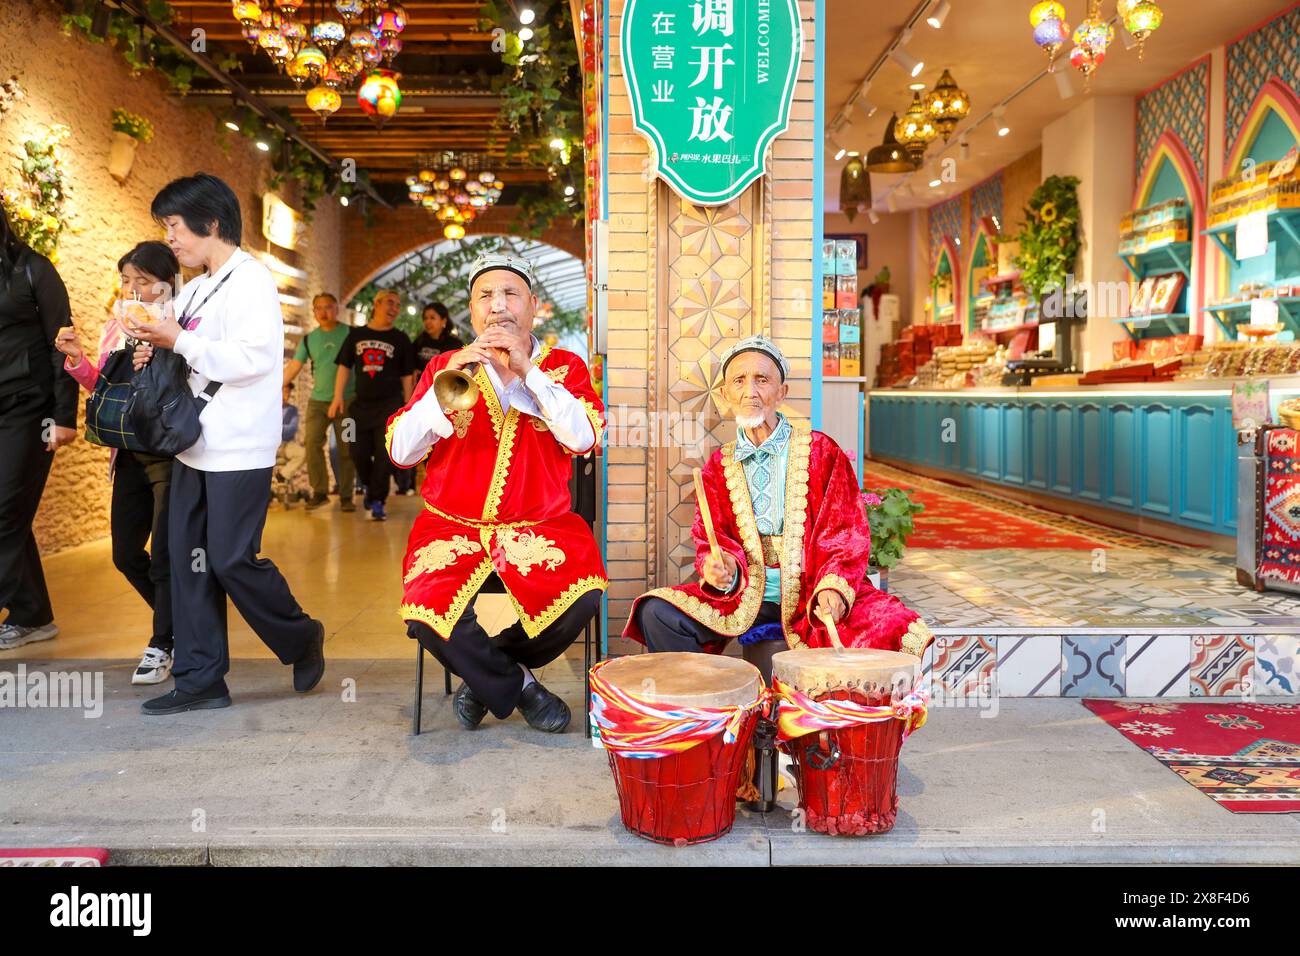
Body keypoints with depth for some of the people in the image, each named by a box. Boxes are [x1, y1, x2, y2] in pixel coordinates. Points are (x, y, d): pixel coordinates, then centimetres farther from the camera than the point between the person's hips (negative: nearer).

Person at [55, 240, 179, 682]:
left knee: (165, 556, -2)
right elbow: (105, 387, 18)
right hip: (130, 454, 8)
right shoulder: (118, 324, 10)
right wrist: (78, 361, 1)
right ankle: (181, 624, 32)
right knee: (126, 554, 13)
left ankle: (162, 646, 14)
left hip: (170, 455, -7)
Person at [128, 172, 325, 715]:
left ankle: (302, 639, 17)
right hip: (195, 444, 9)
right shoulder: (195, 291, 18)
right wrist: (156, 354, 5)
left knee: (232, 559, -6)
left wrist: (180, 340, -15)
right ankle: (200, 678, 13)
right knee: (188, 556, 6)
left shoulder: (250, 280, -9)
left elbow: (252, 357, -21)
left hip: (239, 448, -9)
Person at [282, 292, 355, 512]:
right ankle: (319, 491, 2)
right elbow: (293, 367, 7)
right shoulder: (309, 339, 8)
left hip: (346, 400, -2)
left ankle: (346, 496, 9)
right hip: (318, 401, 3)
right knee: (312, 443, -8)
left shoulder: (350, 334, 0)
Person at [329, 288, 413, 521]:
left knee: (384, 454, -7)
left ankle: (377, 501, 2)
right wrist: (338, 397, 0)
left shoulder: (400, 339, 4)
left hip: (390, 404, -2)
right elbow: (345, 367, 8)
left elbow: (406, 376, 6)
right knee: (359, 453, 4)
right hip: (361, 404, 2)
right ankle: (371, 488, 31)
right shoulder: (356, 335, 8)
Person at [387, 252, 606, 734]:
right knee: (426, 614, -28)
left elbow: (583, 437, -11)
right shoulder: (445, 366, 9)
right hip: (453, 527, 0)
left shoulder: (565, 367, 8)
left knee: (580, 597, -28)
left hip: (540, 527, 0)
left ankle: (485, 675, 3)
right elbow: (400, 451, -2)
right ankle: (517, 686, 2)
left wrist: (527, 369, -16)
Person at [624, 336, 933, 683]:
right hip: (745, 595, 2)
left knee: (898, 636, -28)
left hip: (815, 600, -2)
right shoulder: (719, 466, 12)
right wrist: (723, 569, -19)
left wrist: (832, 587, -20)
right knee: (656, 614, -20)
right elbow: (713, 539, 5)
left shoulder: (819, 450, 4)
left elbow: (847, 532, -2)